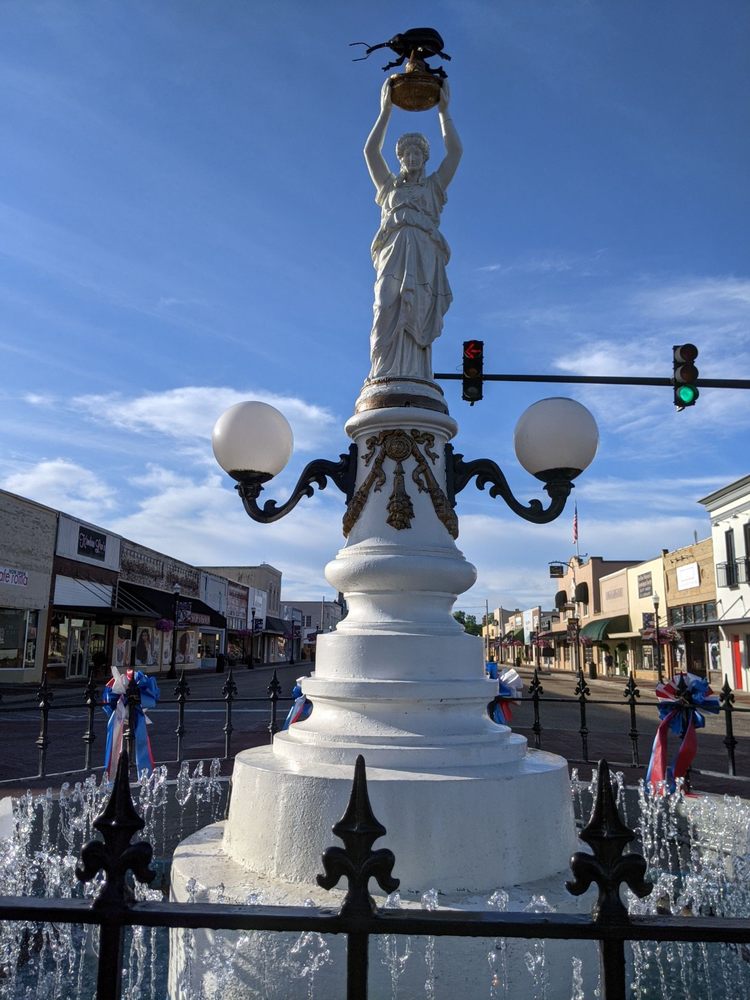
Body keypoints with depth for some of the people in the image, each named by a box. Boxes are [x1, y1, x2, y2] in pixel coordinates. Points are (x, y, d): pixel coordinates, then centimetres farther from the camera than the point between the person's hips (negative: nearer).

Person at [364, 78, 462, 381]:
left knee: (417, 321, -15)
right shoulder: (389, 185, 30)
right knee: (388, 318, -19)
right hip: (393, 254, 1)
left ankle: (414, 386, -25)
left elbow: (455, 151, 17)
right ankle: (384, 382, -29)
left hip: (424, 256, 0)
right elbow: (370, 151, 21)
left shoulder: (434, 186, 27)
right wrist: (386, 111, 18)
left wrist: (443, 111, 17)